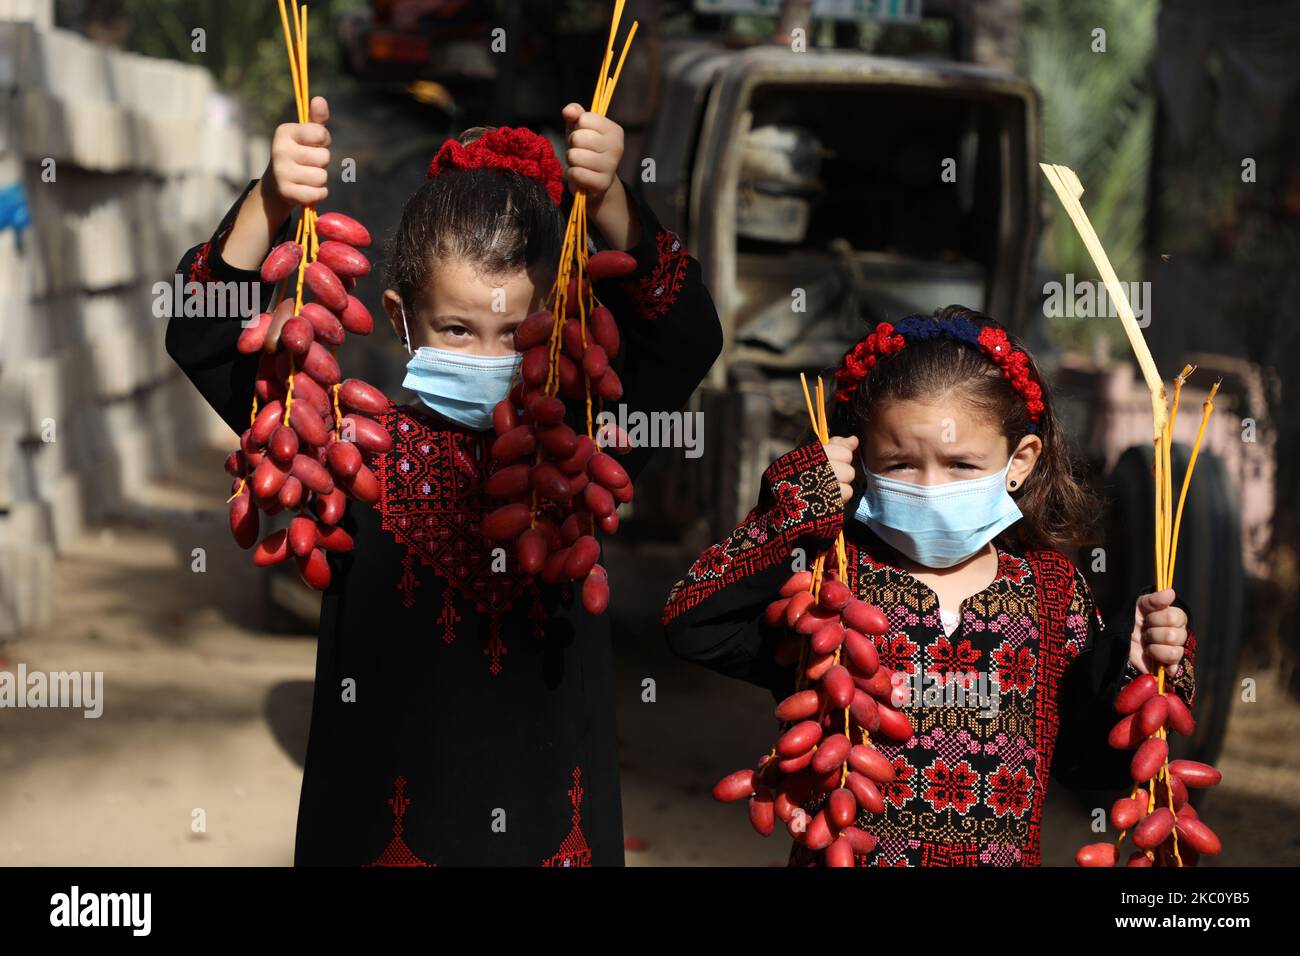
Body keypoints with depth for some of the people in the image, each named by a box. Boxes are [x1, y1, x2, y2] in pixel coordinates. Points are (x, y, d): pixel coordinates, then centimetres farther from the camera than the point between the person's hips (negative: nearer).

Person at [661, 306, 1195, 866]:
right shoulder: (829, 573, -8)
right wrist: (792, 508, -20)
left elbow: (1084, 759, 4)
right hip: (847, 853, -1)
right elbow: (691, 625, -20)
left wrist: (1129, 672, -13)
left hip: (1005, 856, 1)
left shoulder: (1052, 589, -1)